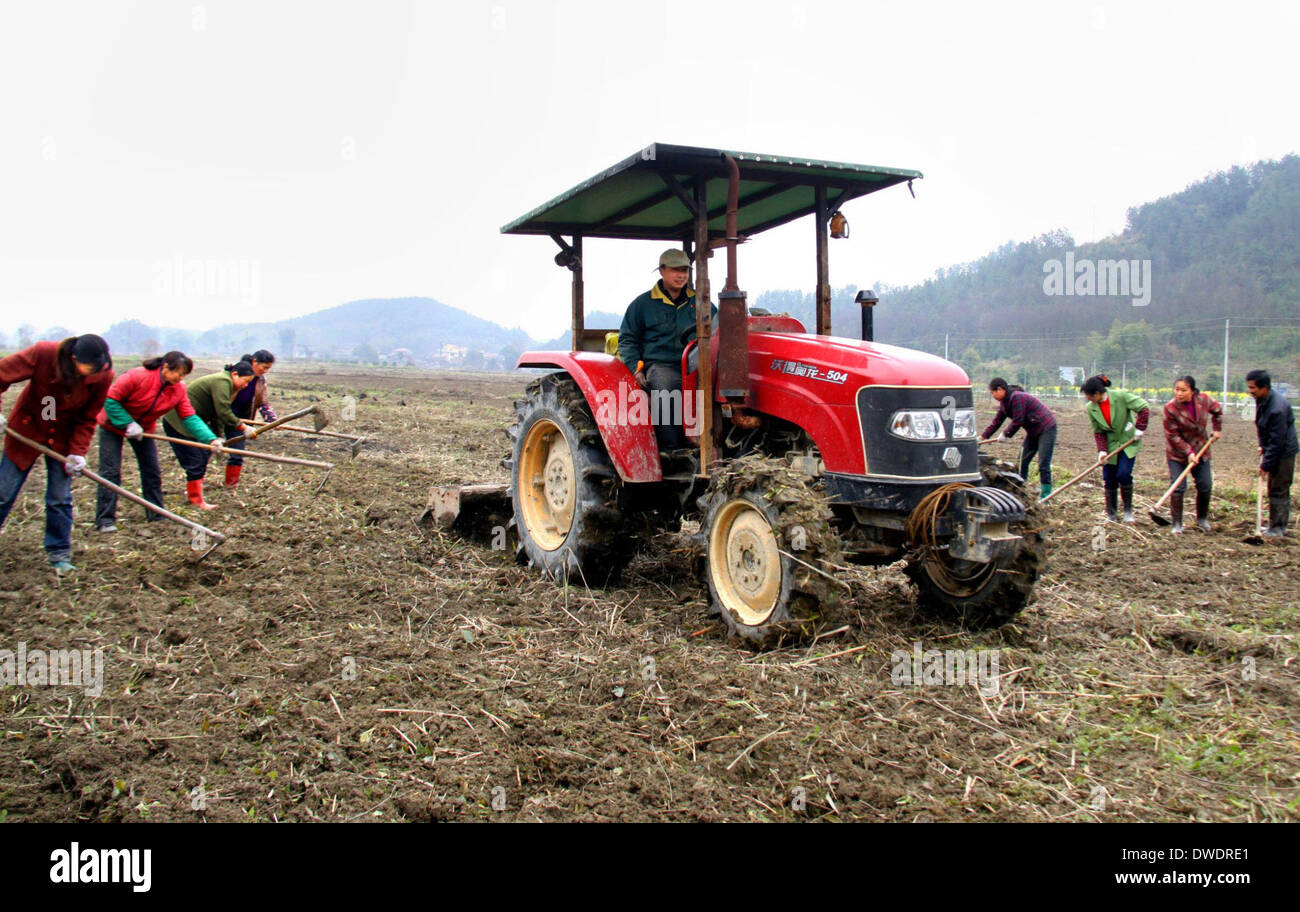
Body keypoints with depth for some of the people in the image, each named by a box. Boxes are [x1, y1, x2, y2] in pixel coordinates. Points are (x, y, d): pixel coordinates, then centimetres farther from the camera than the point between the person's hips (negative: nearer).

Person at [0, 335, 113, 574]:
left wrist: (77, 452, -16)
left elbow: (87, 419, -9)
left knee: (60, 498, -1)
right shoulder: (43, 354, -28)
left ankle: (58, 553, 13)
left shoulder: (103, 377, -21)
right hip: (26, 429, -1)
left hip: (63, 437, 1)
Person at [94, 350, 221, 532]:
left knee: (152, 471, 5)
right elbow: (110, 399, -24)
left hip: (144, 429, 5)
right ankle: (105, 520, -4)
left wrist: (211, 439, -31)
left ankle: (156, 514, 16)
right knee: (111, 471, -8)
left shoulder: (179, 389, -14)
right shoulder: (138, 376, -30)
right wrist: (128, 424, -29)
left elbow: (189, 417, -18)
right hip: (114, 424, -5)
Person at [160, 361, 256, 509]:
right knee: (195, 462, -8)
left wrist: (217, 437, 8)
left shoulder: (224, 382, 12)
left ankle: (192, 491, 29)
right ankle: (197, 501, -1)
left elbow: (217, 414, 14)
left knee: (203, 455, 15)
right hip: (178, 422, -10)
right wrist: (244, 429, -22)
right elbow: (224, 413, -27)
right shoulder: (222, 382, -21)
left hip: (188, 421, 10)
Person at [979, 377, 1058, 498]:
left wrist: (1005, 435, -11)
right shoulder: (1005, 402, 6)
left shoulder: (1017, 398, -25)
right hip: (1033, 431, 10)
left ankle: (1045, 495, -8)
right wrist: (982, 437, 8)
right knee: (1023, 460, 10)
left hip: (1046, 428, -10)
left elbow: (1018, 421, -24)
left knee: (1043, 464, -11)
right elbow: (997, 421, 11)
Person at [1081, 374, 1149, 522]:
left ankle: (1128, 510, 2)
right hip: (1110, 444, 3)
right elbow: (1098, 432, -2)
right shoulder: (1091, 408, -7)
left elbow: (1144, 408, -13)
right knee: (1109, 479, 1)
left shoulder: (1121, 396, -18)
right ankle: (1111, 514, 14)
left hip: (1129, 441, -3)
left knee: (1123, 474, -17)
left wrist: (1140, 428, -17)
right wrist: (1102, 450, -13)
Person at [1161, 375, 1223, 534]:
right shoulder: (1170, 408, -22)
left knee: (1205, 486, 7)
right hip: (1177, 453, -4)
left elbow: (1217, 410, 13)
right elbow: (1172, 435, -17)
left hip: (1201, 450, 4)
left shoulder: (1204, 399, -12)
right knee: (1178, 488, -10)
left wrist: (1217, 429, 8)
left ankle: (1202, 519, 29)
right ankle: (1177, 524, 1)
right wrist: (1188, 452, -21)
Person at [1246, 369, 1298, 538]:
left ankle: (1277, 528, 5)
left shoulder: (1277, 408, -30)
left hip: (1283, 452, -10)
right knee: (1279, 490, 17)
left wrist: (1266, 465, -20)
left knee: (1278, 490, -3)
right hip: (1273, 449, 10)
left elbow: (1277, 441, -25)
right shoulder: (1262, 399, -1)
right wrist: (1263, 446, 17)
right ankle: (1280, 526, 27)